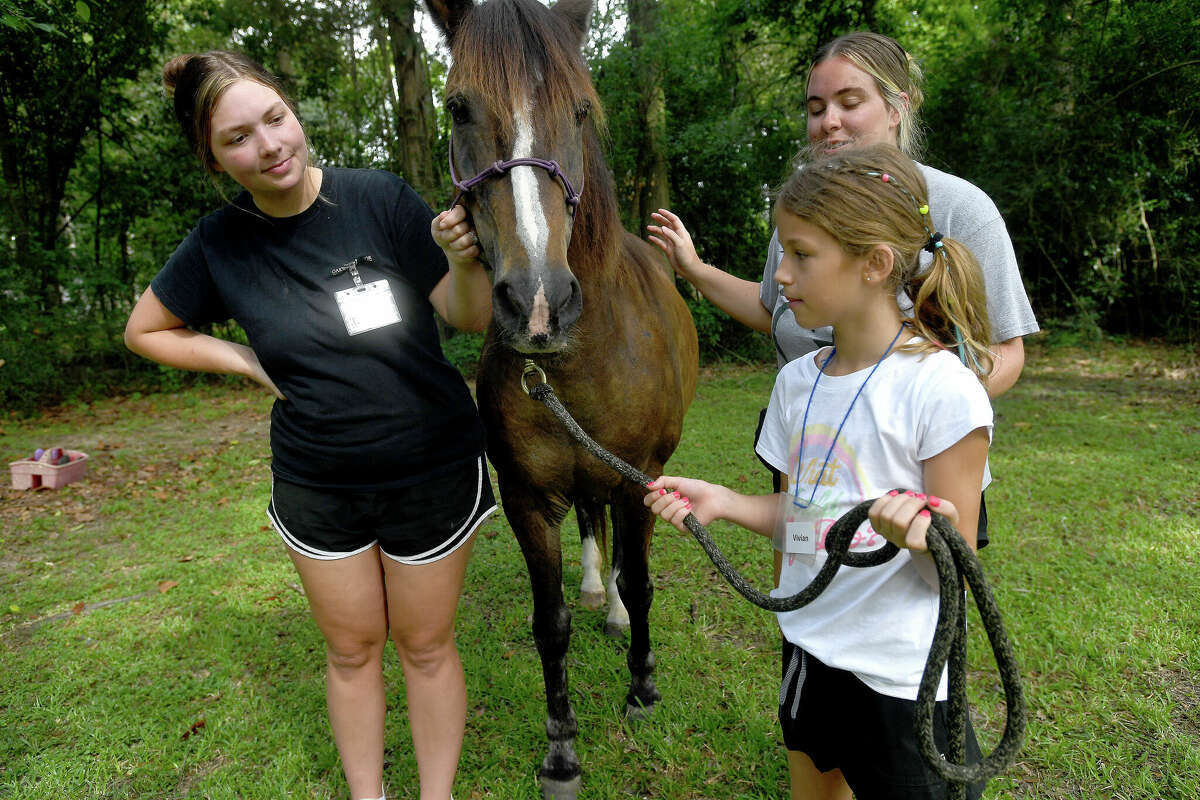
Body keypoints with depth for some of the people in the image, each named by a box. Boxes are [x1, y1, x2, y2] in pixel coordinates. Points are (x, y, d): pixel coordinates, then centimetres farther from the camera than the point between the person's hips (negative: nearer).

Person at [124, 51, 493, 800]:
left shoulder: (382, 199, -14)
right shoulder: (219, 245, -6)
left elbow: (472, 318, -11)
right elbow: (146, 331, 10)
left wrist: (466, 260, -32)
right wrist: (249, 362, -3)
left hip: (432, 470, -2)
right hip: (317, 484, 2)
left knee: (426, 646, 14)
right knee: (351, 651, 18)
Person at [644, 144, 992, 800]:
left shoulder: (942, 388, -20)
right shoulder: (796, 381, -1)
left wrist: (921, 531, -36)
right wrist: (720, 501, -7)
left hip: (900, 671, -6)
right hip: (806, 648, 6)